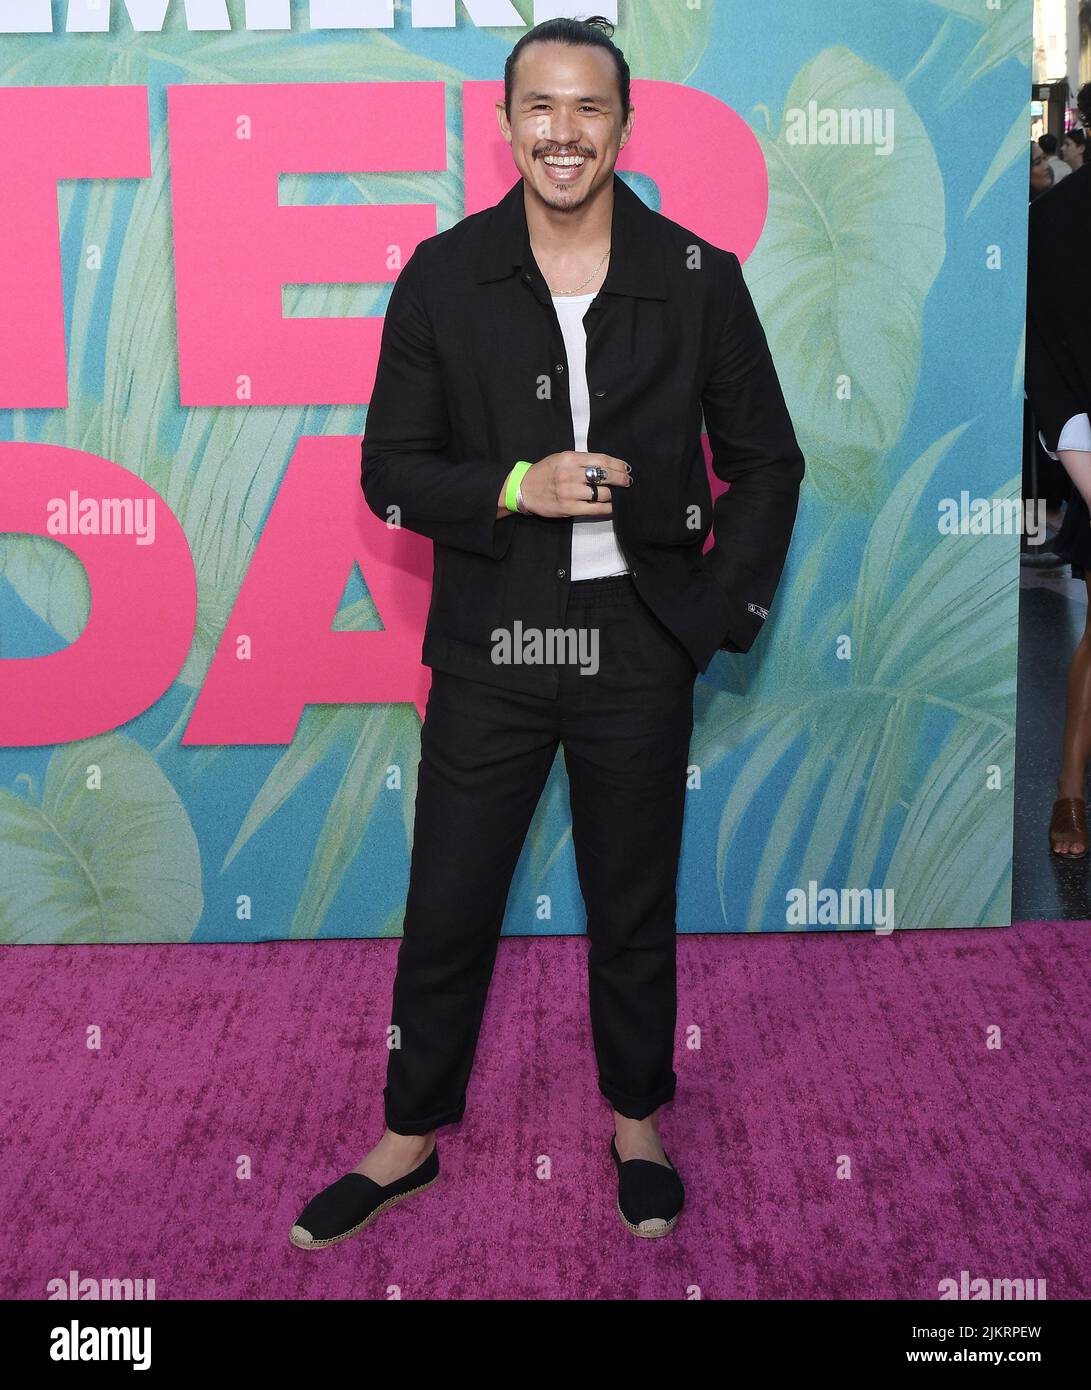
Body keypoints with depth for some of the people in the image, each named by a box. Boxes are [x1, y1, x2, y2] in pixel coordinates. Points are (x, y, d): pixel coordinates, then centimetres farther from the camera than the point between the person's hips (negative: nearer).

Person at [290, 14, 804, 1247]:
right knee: (445, 910, 10)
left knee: (634, 909, 14)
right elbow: (391, 468, 0)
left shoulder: (699, 279, -2)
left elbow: (766, 462, 6)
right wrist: (516, 487, -17)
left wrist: (724, 613, -3)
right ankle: (411, 1136, 30)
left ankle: (637, 1124, 36)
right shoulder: (443, 276, -1)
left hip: (639, 648, 0)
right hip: (490, 648, 0)